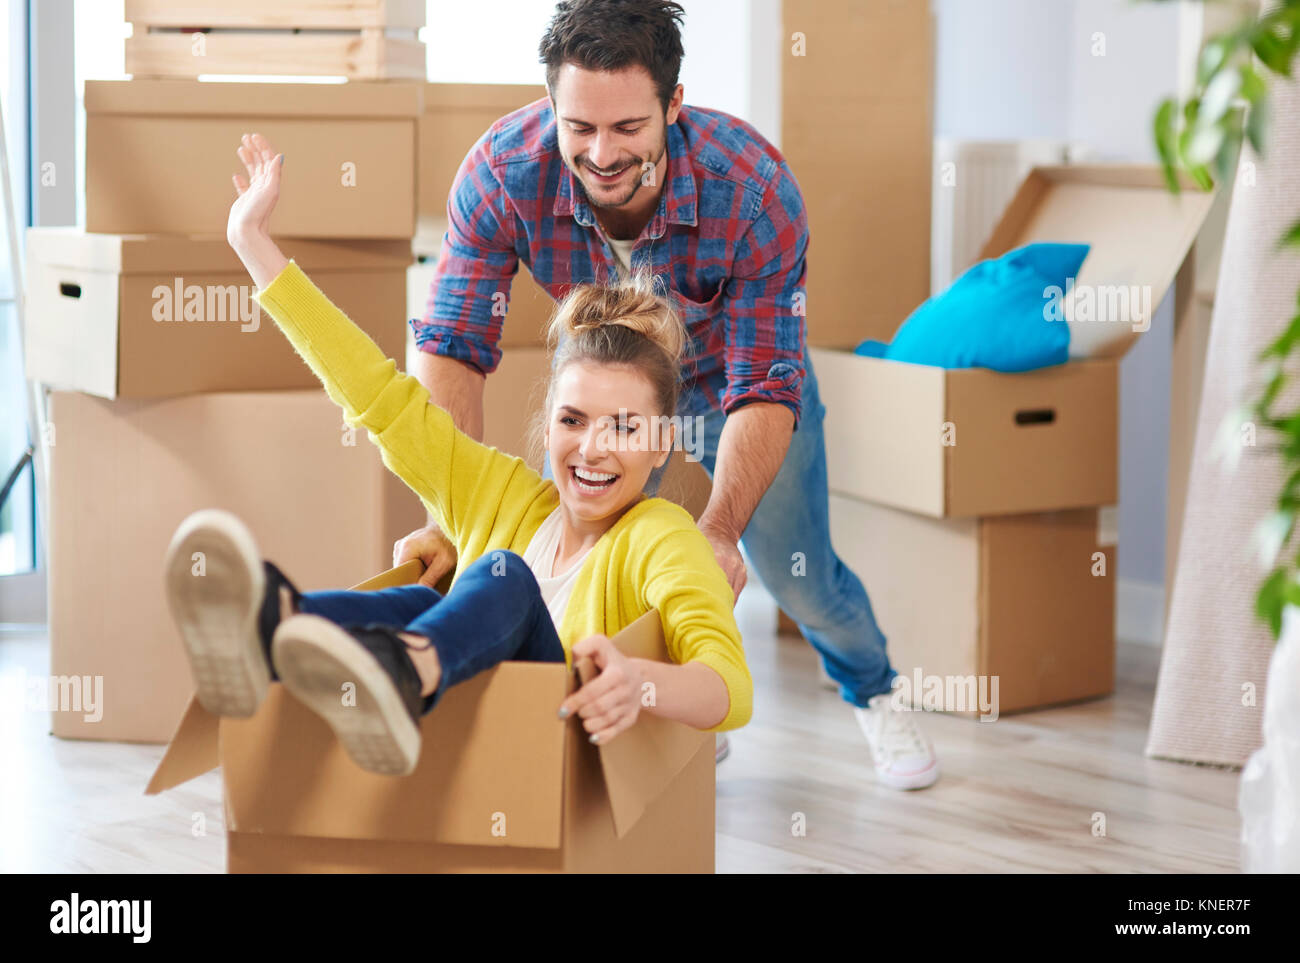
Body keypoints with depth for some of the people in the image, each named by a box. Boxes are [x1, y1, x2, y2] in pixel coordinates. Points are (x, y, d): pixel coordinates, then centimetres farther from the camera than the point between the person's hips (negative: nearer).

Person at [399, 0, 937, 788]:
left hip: (734, 371, -2)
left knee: (795, 569, -3)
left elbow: (766, 389, -37)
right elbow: (454, 348, -33)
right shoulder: (503, 173, -35)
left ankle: (873, 695, 32)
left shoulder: (754, 188, -40)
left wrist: (720, 530, -51)